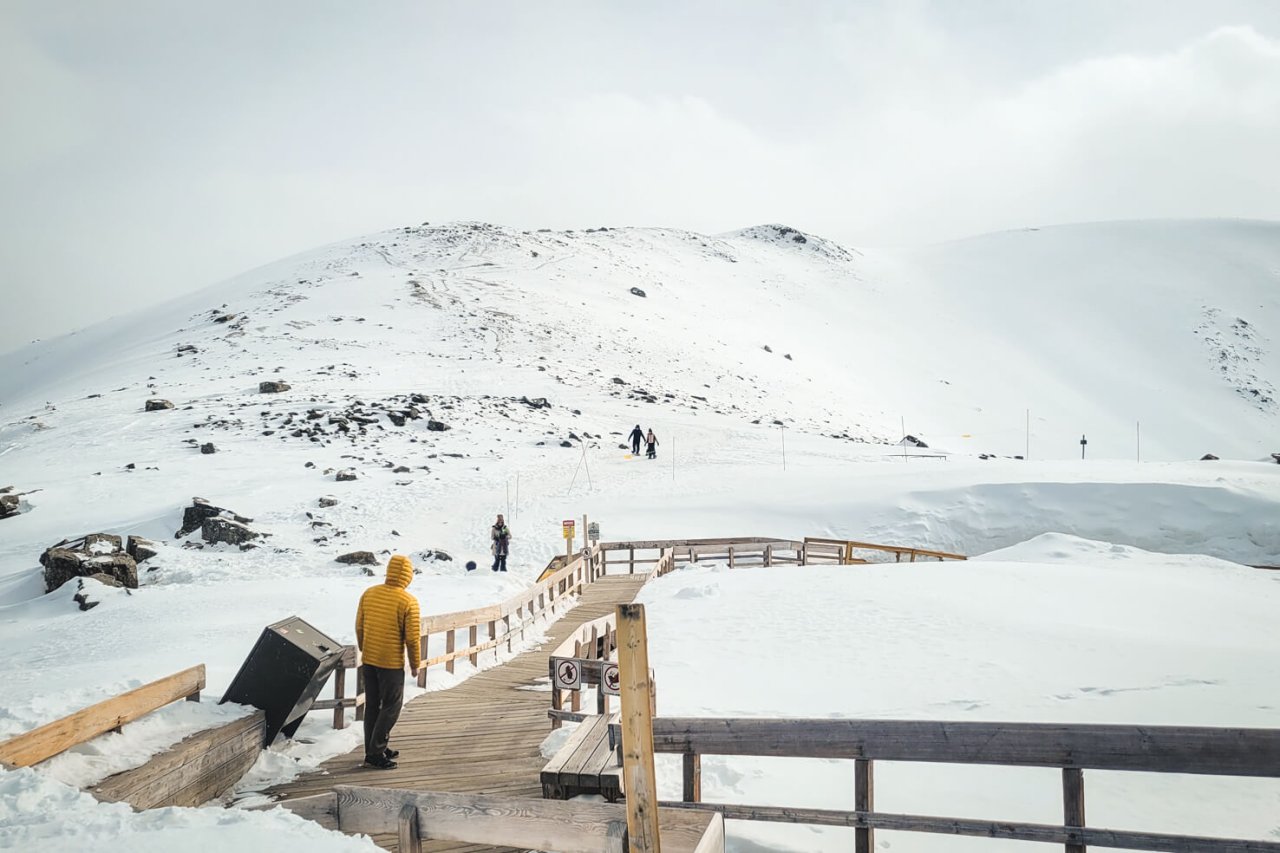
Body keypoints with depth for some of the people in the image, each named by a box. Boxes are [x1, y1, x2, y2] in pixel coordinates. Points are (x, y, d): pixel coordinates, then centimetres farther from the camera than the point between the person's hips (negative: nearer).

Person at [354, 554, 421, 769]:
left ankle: (374, 750, 26)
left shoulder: (369, 594, 0)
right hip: (392, 663, -6)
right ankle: (375, 754, 6)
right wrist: (415, 665, 0)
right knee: (391, 708, 6)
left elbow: (359, 627, 8)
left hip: (368, 661, 6)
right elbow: (413, 638, -13)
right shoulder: (408, 602, -17)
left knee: (372, 706, 16)